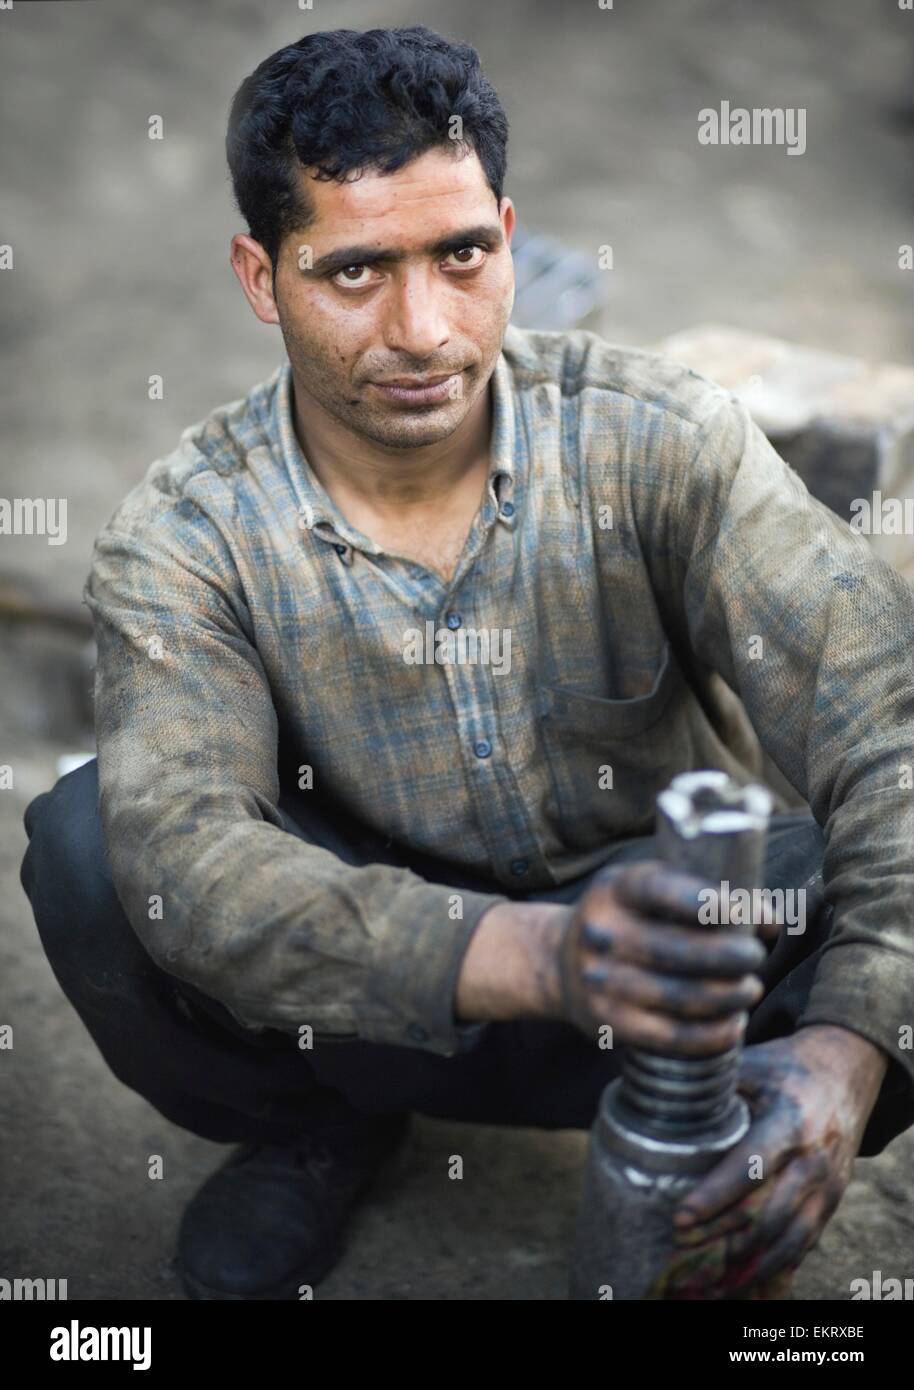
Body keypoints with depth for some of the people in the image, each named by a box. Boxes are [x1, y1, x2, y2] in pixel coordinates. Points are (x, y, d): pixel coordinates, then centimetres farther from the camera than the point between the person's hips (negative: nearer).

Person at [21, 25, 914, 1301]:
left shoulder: (653, 439, -16)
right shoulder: (185, 538, -15)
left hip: (667, 928, 0)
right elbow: (185, 853, -31)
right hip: (379, 969, 1)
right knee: (88, 847, -23)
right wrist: (537, 956, -47)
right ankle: (318, 1133, 5)